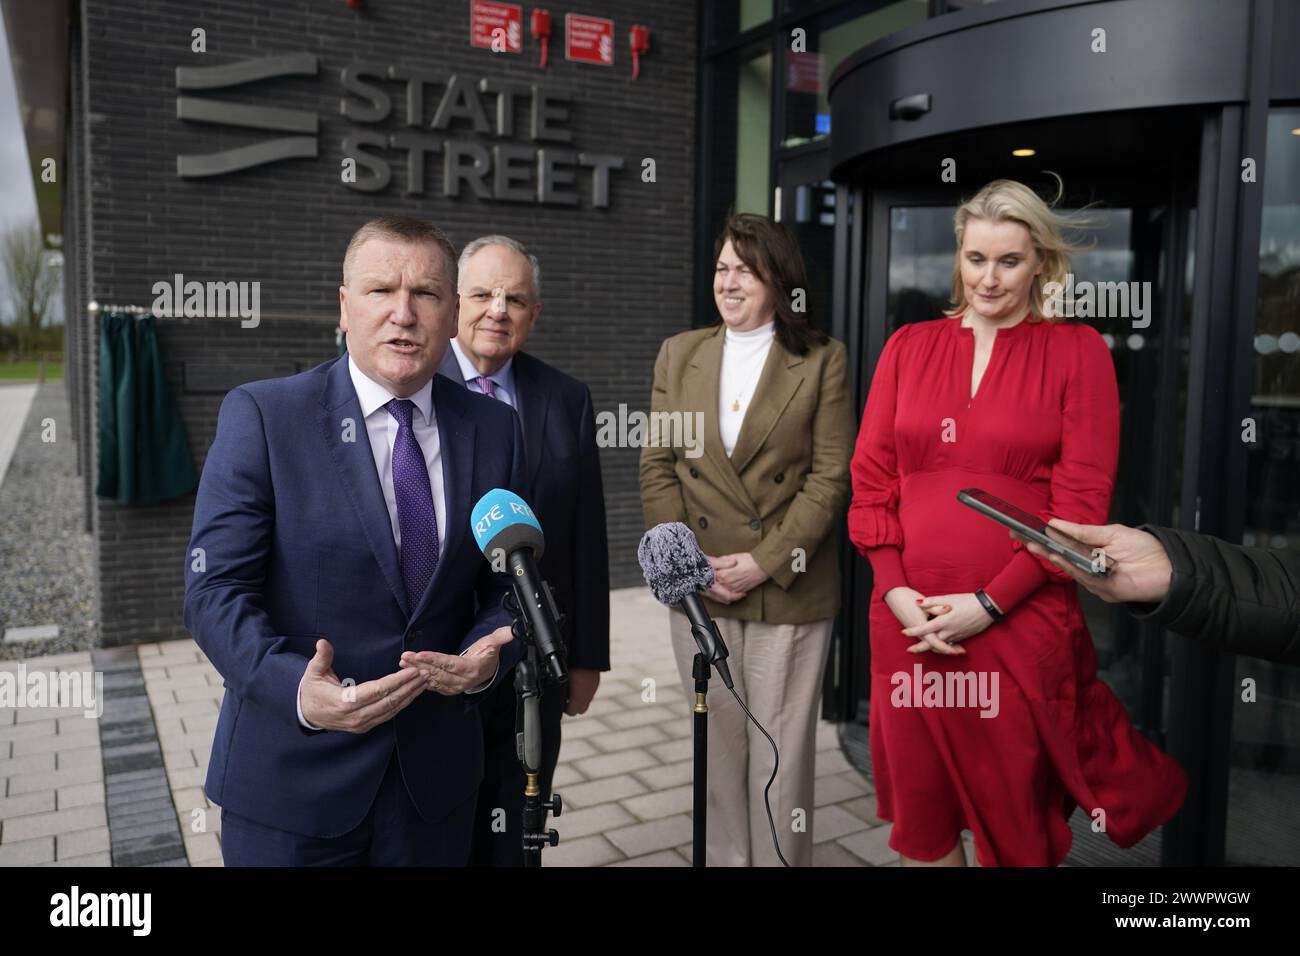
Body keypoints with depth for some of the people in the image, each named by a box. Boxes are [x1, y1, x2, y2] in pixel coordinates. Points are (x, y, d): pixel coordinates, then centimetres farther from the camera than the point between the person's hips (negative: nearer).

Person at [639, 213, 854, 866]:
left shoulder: (821, 359, -2)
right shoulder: (679, 354, 8)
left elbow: (830, 476, -6)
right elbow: (657, 466, 5)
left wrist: (766, 561, -14)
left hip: (788, 588, -3)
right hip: (699, 588, 3)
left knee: (781, 750, 7)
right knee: (717, 741, 14)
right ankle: (724, 857, 32)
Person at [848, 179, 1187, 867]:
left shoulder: (1077, 351, 1)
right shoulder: (909, 346, 8)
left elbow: (1082, 501, -6)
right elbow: (871, 476, 6)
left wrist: (989, 603, -13)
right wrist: (895, 588, -7)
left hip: (1020, 623, -2)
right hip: (908, 621, 3)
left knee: (1015, 822, 11)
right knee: (919, 818, 13)